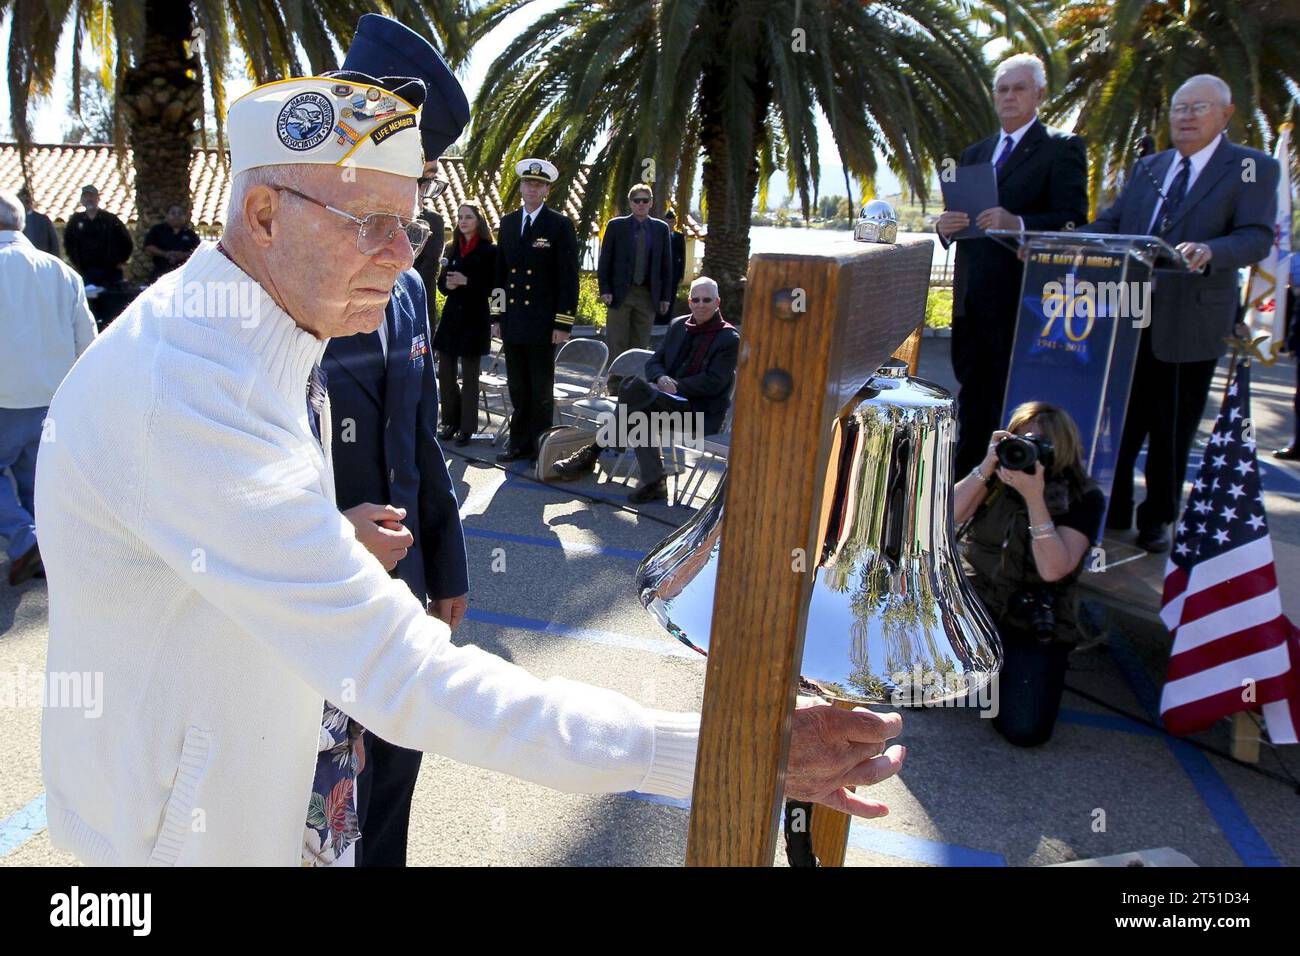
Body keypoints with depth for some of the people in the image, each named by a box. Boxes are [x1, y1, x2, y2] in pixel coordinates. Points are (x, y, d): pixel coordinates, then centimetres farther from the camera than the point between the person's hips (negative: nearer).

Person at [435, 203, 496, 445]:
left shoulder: (489, 250, -4)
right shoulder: (452, 249, 11)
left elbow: (493, 286, -8)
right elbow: (441, 282, 14)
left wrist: (467, 281, -19)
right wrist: (447, 284, -9)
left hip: (474, 319, -5)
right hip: (451, 316, 5)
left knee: (469, 376, 2)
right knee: (445, 373, 5)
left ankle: (467, 428, 10)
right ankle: (451, 421, 20)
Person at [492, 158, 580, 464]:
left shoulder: (560, 225, -3)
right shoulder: (508, 223, 11)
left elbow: (569, 277, -7)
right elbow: (500, 270, 14)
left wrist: (563, 323, -12)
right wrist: (498, 315, 9)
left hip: (542, 322, -4)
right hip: (512, 321, 5)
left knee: (541, 389, 4)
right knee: (517, 388, 10)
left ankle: (539, 447, 13)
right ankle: (519, 442, 20)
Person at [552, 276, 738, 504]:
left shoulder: (729, 338, -1)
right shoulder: (678, 325, 17)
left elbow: (714, 382, -11)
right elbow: (653, 362, 14)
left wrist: (676, 386, -16)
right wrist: (661, 378, -9)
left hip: (701, 412, -6)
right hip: (672, 400, 6)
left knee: (635, 386, -28)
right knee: (639, 411, -31)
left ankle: (592, 453, -22)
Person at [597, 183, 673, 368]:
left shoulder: (661, 228, 8)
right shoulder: (615, 226, 4)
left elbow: (667, 264, 8)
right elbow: (604, 261, 3)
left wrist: (666, 297, 3)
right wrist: (604, 290, -6)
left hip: (648, 295, 2)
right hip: (620, 293, -1)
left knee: (641, 346, 5)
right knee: (616, 346, -2)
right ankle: (614, 382, 3)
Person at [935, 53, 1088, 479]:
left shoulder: (1062, 148, 0)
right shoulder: (974, 153, 21)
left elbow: (1073, 220, -10)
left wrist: (1017, 223, -26)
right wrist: (946, 226, -3)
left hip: (1022, 299, -6)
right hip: (971, 297, 7)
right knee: (972, 399, 12)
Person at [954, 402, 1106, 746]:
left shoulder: (1084, 498, -9)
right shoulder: (1000, 476, -1)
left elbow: (1053, 569, -23)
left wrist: (1034, 497, -30)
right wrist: (985, 468, -21)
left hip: (1034, 624, -2)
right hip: (974, 599, 2)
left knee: (1025, 729, -17)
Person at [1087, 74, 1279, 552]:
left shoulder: (1253, 168, 0)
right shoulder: (1146, 168, 15)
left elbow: (1257, 237, -11)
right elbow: (1108, 225, 9)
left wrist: (1210, 252, -32)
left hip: (1192, 321, -4)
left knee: (1172, 431, 6)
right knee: (1117, 421, 9)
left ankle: (1157, 521, 21)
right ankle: (1110, 510, 22)